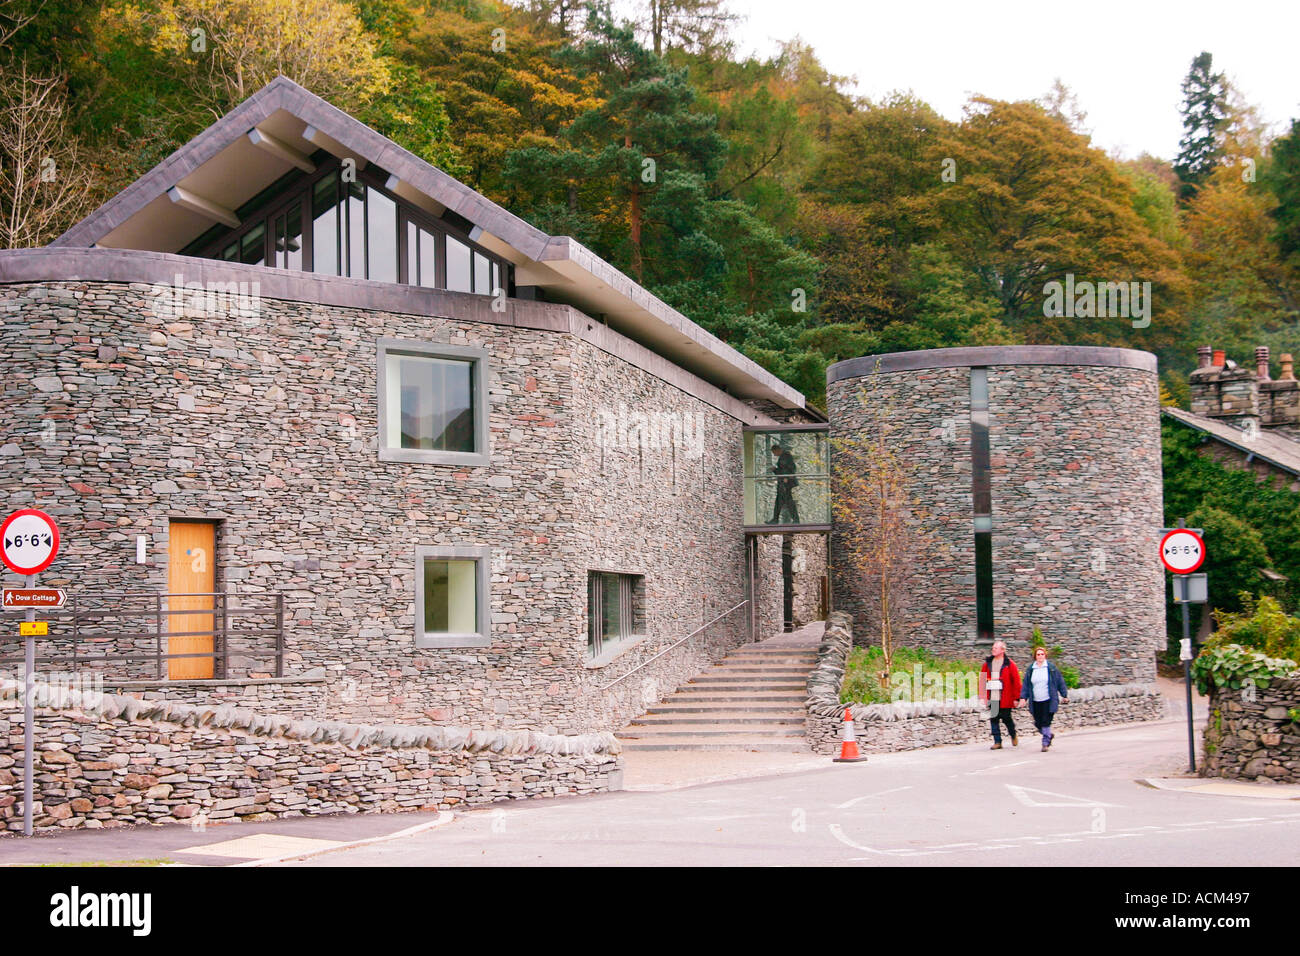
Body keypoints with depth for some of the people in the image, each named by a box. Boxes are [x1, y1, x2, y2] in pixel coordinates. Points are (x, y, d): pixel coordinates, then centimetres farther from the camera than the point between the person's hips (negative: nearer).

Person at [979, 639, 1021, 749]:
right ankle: (997, 742, 6)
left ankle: (1013, 735, 30)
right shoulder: (988, 663, 9)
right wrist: (982, 695, 7)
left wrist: (1016, 698, -8)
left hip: (1005, 698, -4)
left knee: (1006, 718, 2)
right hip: (992, 698, 4)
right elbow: (983, 678, 13)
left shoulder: (1009, 664, -4)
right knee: (993, 719, 0)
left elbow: (1016, 681, -4)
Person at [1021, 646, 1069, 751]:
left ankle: (1045, 743, 1)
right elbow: (1026, 684, 10)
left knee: (1046, 722, -9)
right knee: (1038, 723, 6)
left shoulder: (1051, 668, 1)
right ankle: (1049, 735, 33)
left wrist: (1064, 695, 6)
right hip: (1036, 702, 3)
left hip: (1048, 701, -3)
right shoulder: (1031, 669, 8)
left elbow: (1060, 682, 5)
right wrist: (1023, 697, 2)